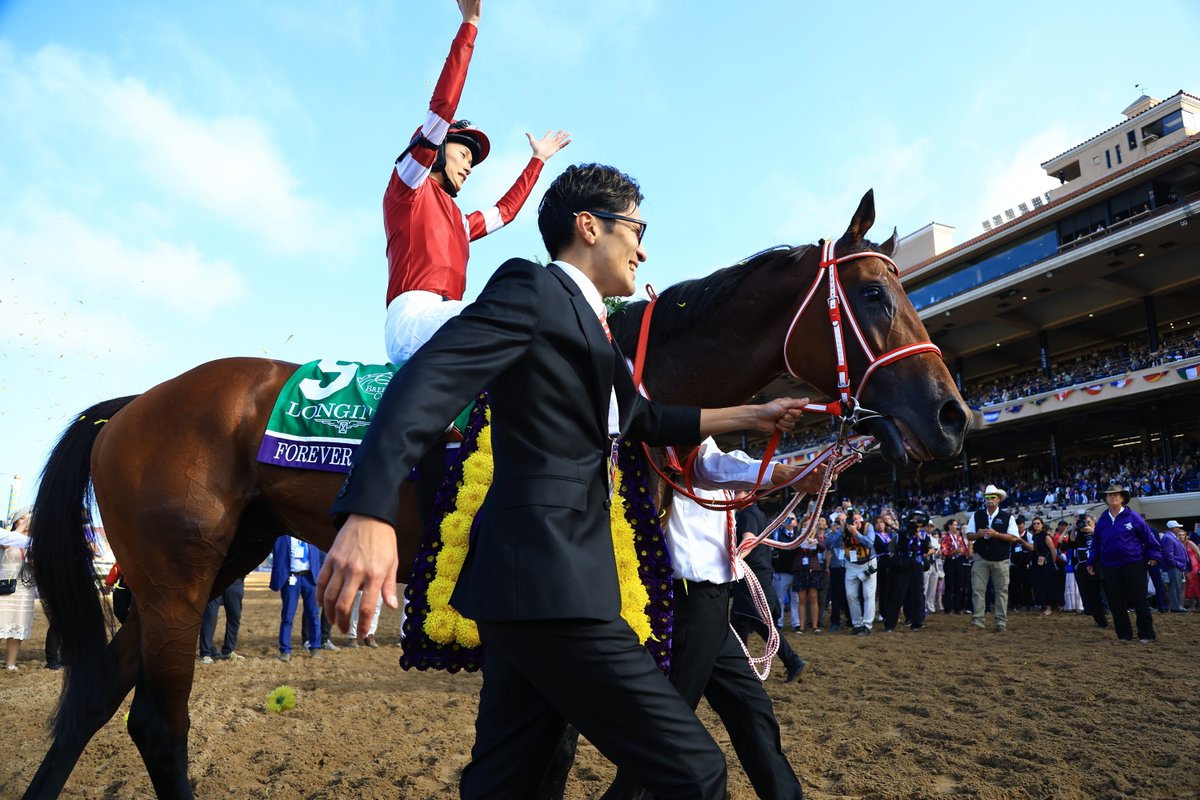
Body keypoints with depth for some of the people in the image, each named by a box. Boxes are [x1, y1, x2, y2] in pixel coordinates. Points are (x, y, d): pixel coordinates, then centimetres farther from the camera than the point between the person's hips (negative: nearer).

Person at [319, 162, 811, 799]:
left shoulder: (588, 322, 23)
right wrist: (369, 515, -31)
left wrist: (752, 416, 35)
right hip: (549, 582, -10)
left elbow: (646, 418, 34)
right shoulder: (532, 287, -4)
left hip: (527, 580, 10)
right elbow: (427, 381, -18)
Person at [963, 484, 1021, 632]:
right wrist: (978, 534, -14)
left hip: (1001, 560, -1)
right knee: (977, 590, -2)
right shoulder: (976, 516, 8)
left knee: (1001, 591, 3)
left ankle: (1001, 623, 11)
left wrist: (996, 534, -20)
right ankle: (977, 622, 2)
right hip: (980, 559, 1)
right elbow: (968, 536, 7)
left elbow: (1013, 537, -8)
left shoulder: (1007, 517, 2)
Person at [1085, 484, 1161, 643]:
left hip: (1133, 565, -4)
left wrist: (1154, 555, -6)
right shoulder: (1102, 520, 7)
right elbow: (1096, 543, 13)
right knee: (1116, 603, 6)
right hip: (1110, 568, 4)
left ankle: (1146, 634, 11)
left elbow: (1148, 536, -1)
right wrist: (1092, 562, 12)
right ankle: (1124, 634, 15)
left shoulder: (1133, 516, -4)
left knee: (1139, 600, 1)